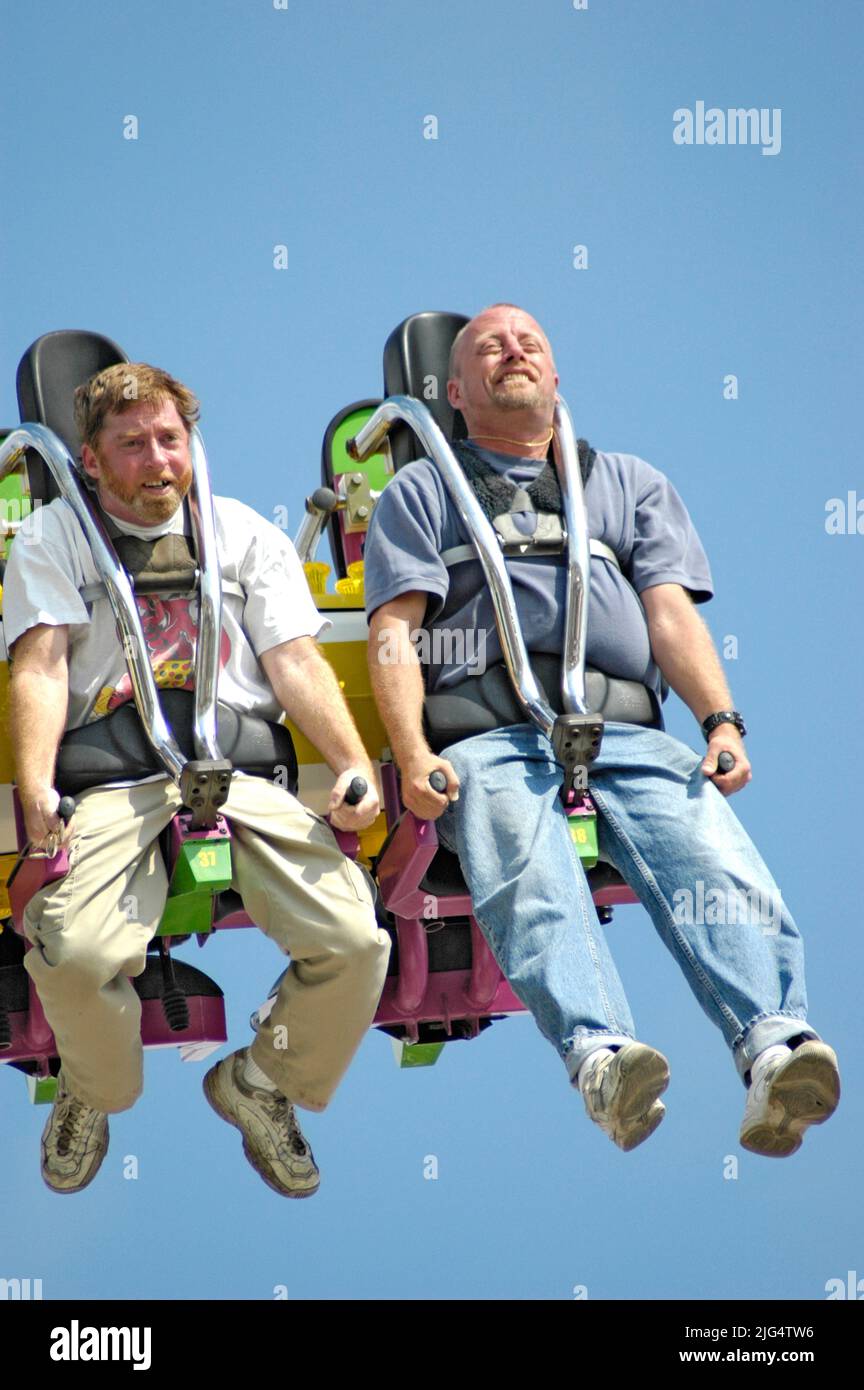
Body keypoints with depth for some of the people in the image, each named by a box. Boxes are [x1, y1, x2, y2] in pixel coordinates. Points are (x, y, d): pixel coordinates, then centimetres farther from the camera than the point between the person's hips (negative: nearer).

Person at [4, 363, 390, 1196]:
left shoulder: (246, 533, 22)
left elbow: (297, 662, 13)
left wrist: (354, 764, -5)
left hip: (240, 772, 2)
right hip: (113, 782, -2)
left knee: (355, 940, -22)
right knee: (72, 952, -31)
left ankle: (262, 1083, 9)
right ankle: (94, 1096, 5)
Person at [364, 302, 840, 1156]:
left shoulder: (629, 482, 32)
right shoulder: (421, 491, 26)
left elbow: (671, 612, 18)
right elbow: (393, 630, 11)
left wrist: (721, 720, -3)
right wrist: (412, 754, -8)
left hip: (627, 733, 2)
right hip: (489, 736, -2)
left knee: (716, 858, -31)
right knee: (531, 878, -36)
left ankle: (773, 1048, -51)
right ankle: (599, 1056, -57)